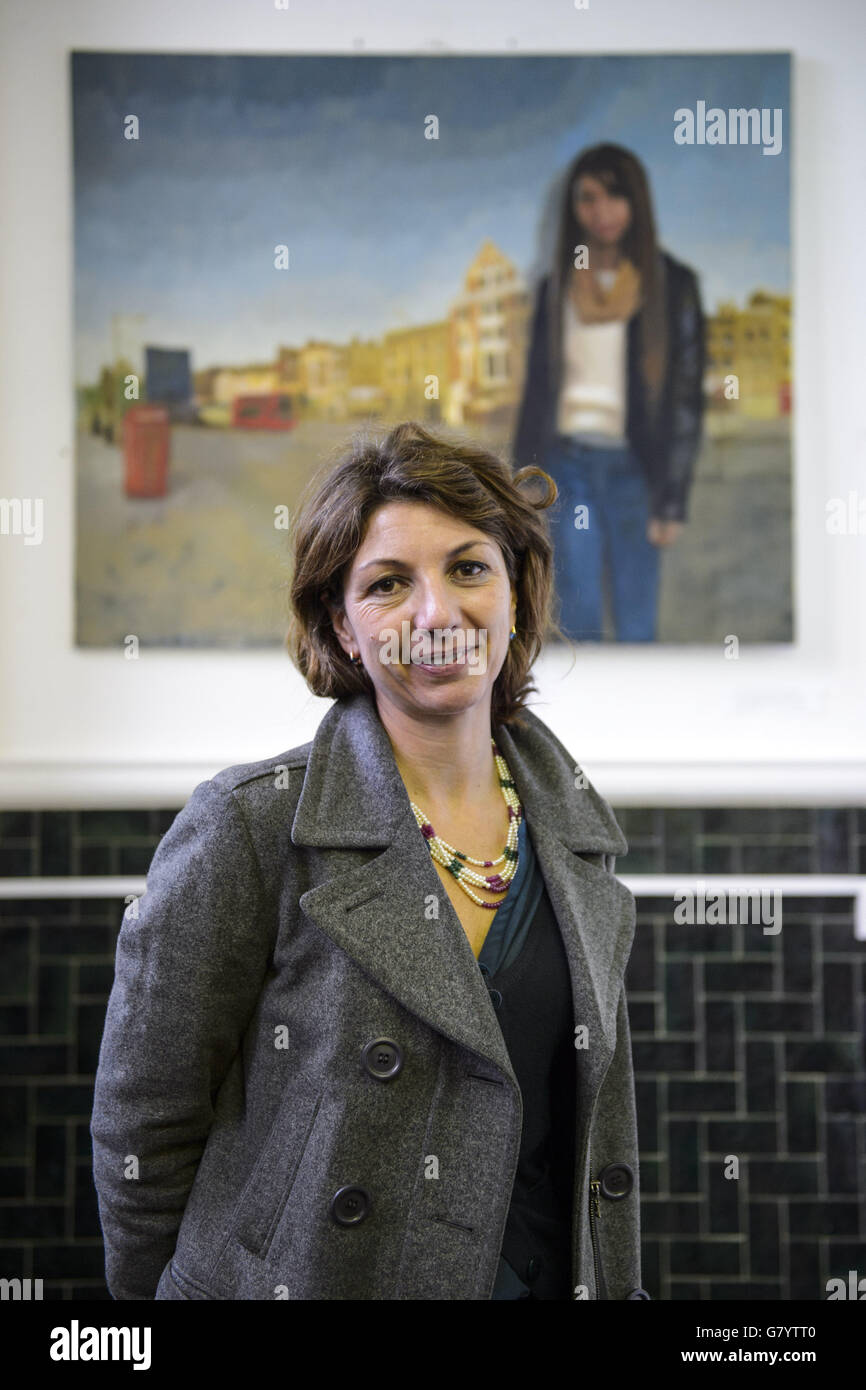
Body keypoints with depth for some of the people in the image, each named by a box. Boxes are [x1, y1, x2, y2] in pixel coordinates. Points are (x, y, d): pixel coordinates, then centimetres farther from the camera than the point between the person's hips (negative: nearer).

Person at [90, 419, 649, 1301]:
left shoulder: (575, 825, 2)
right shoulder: (249, 827, -16)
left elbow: (592, 1110, 11)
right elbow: (143, 1121, -10)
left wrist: (613, 1286, 10)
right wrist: (154, 1293, -4)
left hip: (550, 1278, 5)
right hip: (304, 1278, -4)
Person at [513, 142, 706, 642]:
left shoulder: (672, 284, -1)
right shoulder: (557, 287, 9)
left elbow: (687, 397, -2)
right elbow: (537, 389, 12)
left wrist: (673, 501, -7)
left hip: (632, 467, -3)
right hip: (568, 463, 3)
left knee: (636, 626, -1)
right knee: (579, 619, 5)